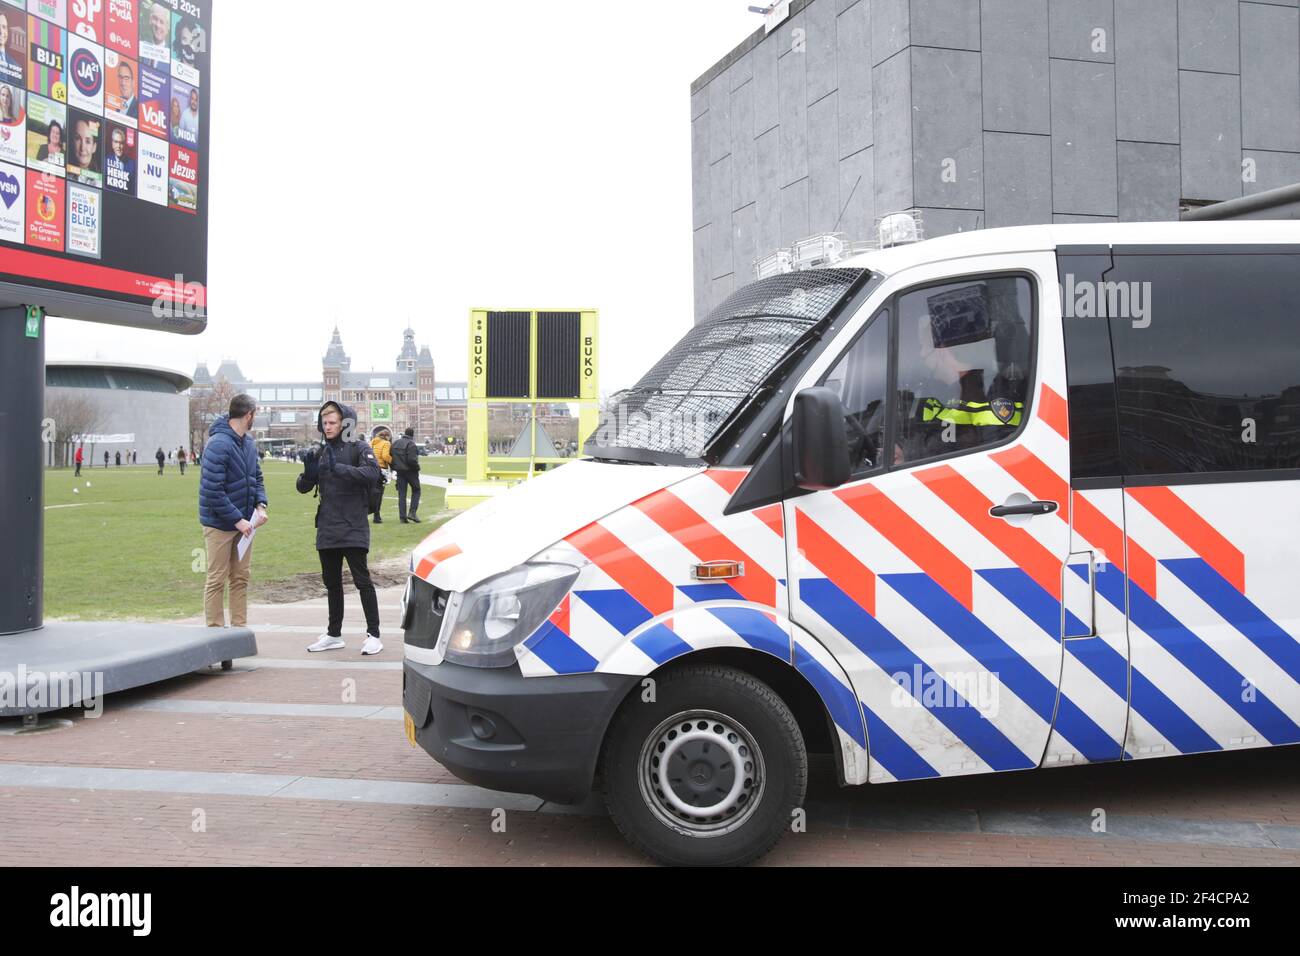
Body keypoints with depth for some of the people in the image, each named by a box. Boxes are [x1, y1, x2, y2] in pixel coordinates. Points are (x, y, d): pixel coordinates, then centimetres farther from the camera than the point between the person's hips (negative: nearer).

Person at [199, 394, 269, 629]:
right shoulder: (218, 445, -19)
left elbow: (256, 477, 17)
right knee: (217, 579, 1)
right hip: (220, 524, -8)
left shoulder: (249, 443, 7)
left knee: (241, 577, 12)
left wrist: (260, 505, -1)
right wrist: (237, 519, -19)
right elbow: (212, 491, -21)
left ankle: (239, 628, 20)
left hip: (244, 522, 8)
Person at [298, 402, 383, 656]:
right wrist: (309, 472, -12)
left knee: (362, 580, -5)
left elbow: (372, 473, -24)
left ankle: (373, 634, 2)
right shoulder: (320, 452, 11)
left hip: (353, 527, -6)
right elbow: (303, 488, 10)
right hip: (327, 528, 6)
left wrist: (337, 468, -32)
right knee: (332, 582, 14)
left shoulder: (359, 449, -5)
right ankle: (334, 634, 24)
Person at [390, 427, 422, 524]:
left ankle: (402, 517, 5)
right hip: (410, 471, -6)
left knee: (401, 494, 8)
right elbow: (412, 459, -22)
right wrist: (417, 468, -6)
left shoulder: (395, 443, 9)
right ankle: (412, 513, -1)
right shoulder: (411, 444, -15)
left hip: (400, 472, 6)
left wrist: (394, 468, 15)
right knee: (416, 491, 10)